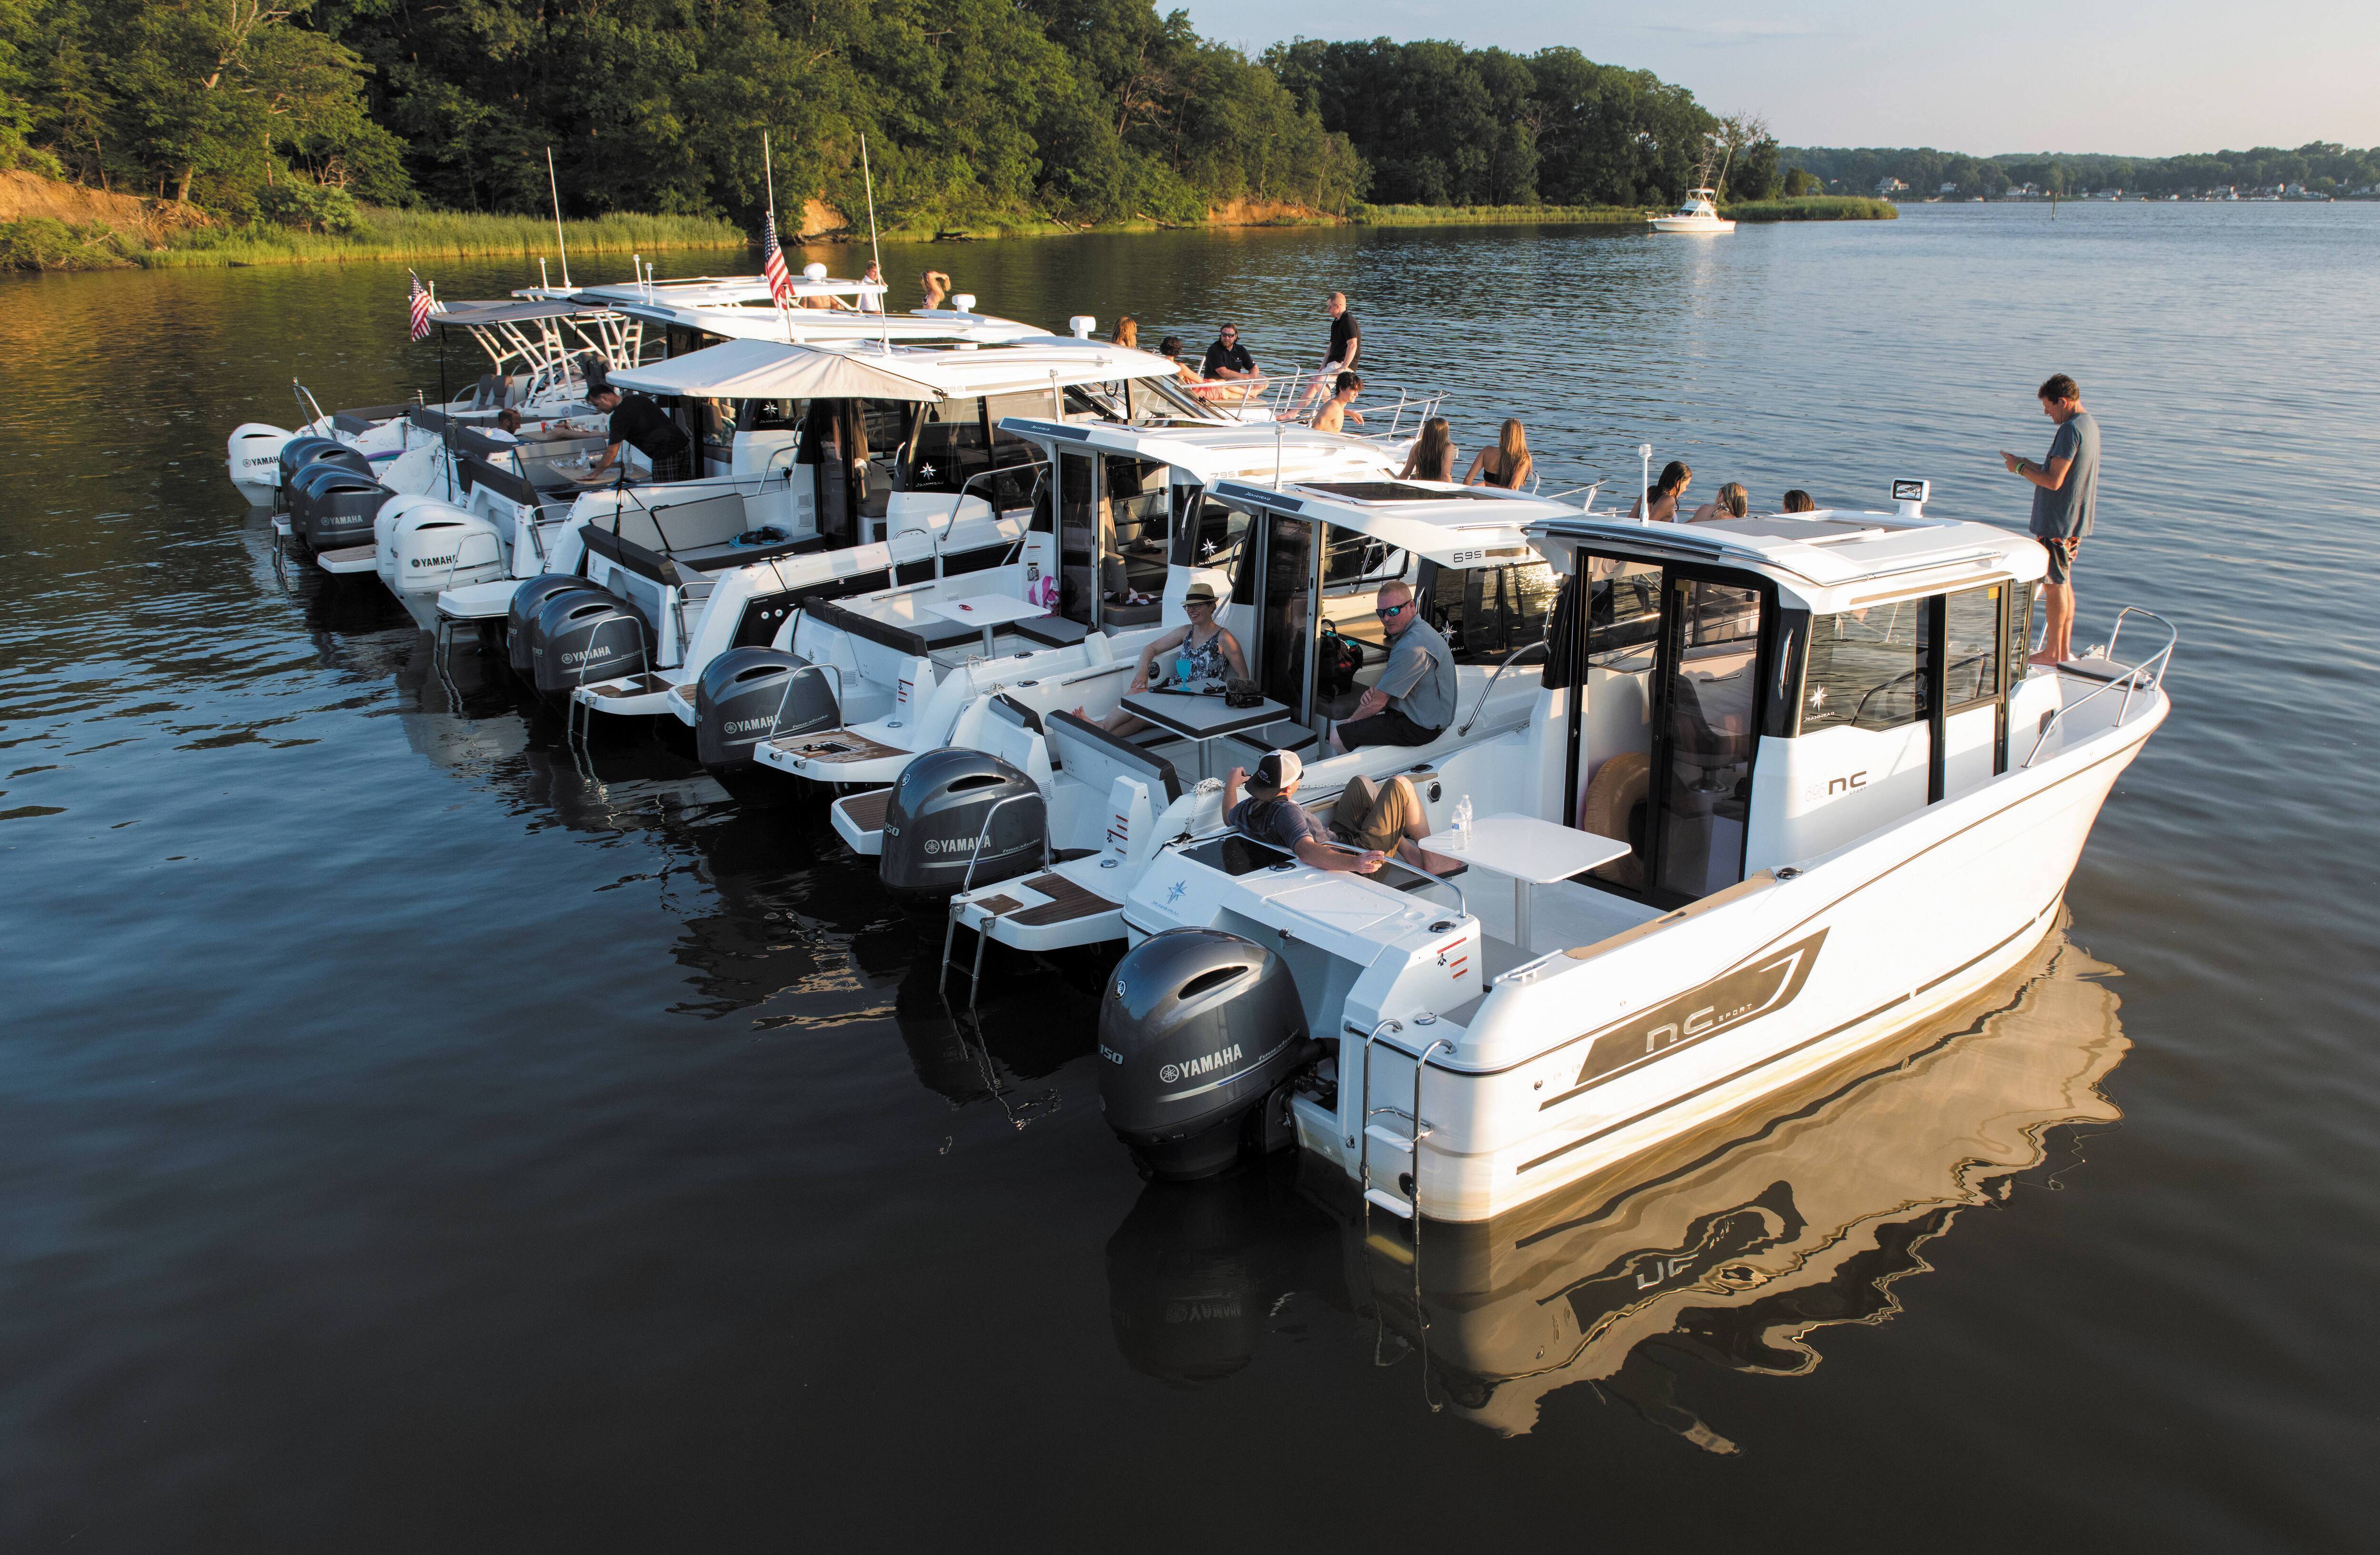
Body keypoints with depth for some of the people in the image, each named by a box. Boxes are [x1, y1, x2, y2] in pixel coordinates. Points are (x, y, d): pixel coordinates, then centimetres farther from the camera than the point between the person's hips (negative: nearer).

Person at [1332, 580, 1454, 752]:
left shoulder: (1412, 648, -29)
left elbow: (1379, 701, -23)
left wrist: (1351, 721, -5)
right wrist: (1375, 691, -4)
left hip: (1419, 727, -11)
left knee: (1337, 737, -14)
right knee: (1358, 701, 29)